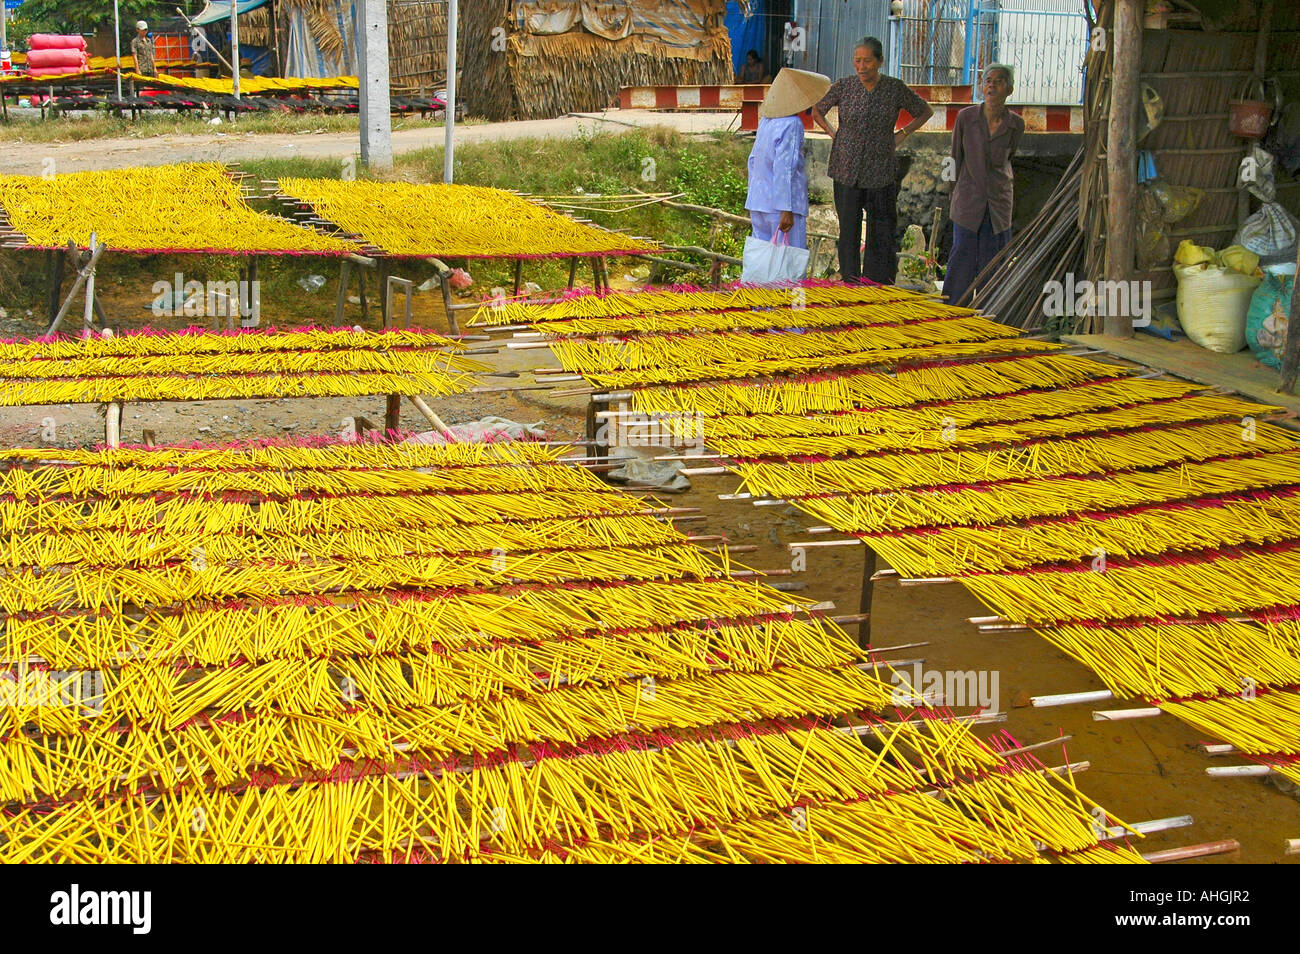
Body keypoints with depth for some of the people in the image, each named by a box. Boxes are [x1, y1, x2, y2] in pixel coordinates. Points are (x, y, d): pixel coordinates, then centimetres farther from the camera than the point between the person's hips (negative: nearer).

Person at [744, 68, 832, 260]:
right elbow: (784, 168, -21)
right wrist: (787, 211, -22)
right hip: (782, 203, -8)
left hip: (759, 201, 8)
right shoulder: (791, 124, -16)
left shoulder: (767, 120, 9)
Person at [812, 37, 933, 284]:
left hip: (880, 172, 0)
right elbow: (817, 111, 14)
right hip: (847, 169, 0)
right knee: (848, 230, 3)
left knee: (882, 232, 2)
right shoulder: (843, 86, -3)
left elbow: (925, 112, 12)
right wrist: (835, 136, 5)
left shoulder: (896, 89, -4)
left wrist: (901, 135, 3)